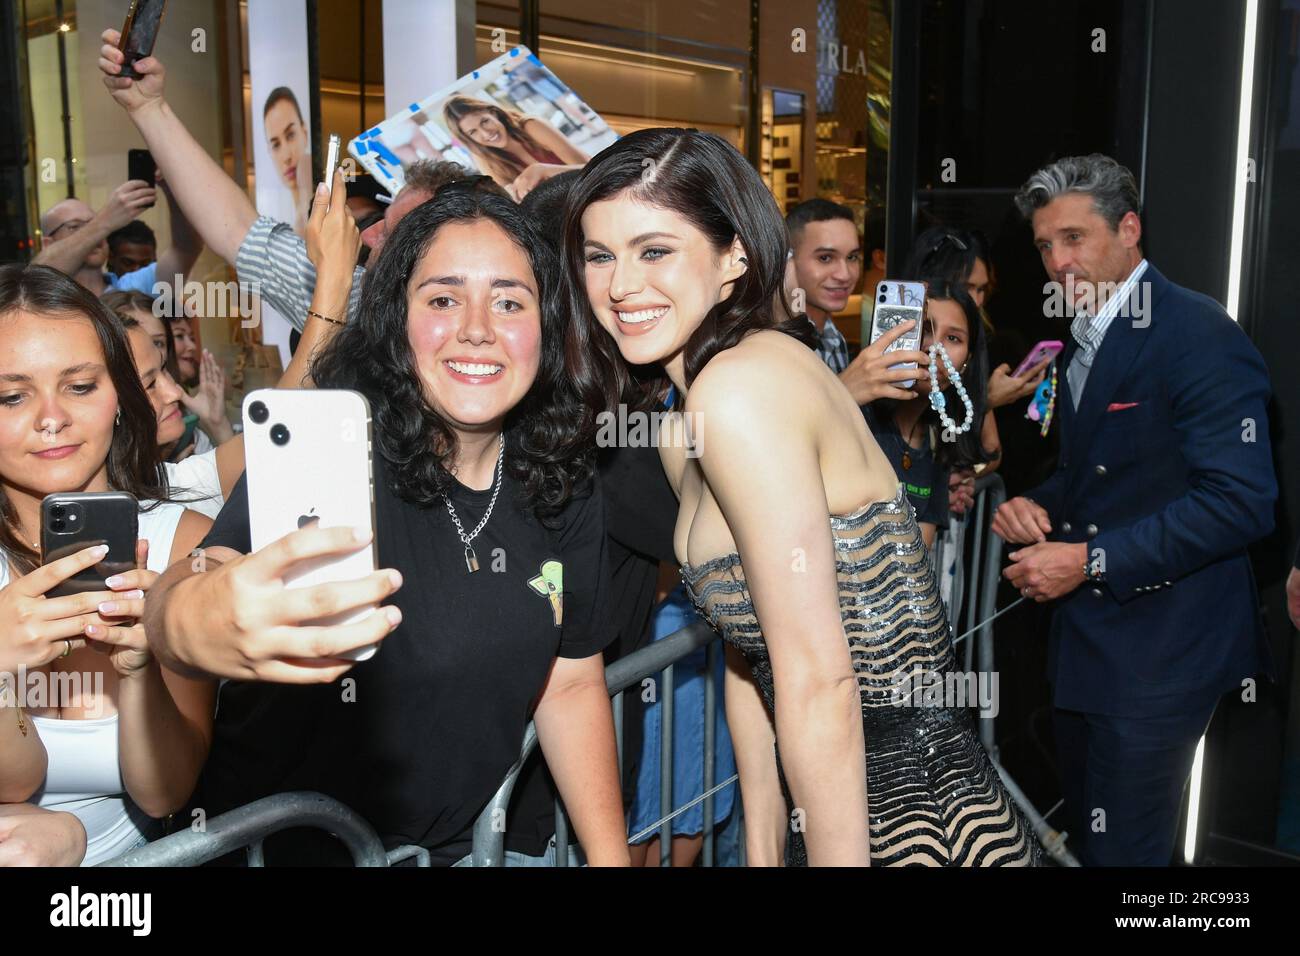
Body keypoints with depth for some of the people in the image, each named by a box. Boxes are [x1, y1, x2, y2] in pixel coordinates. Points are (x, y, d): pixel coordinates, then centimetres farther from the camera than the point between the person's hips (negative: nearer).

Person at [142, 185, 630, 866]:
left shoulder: (566, 491, -6)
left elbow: (571, 684, 1)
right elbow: (202, 581, -39)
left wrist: (610, 854, -3)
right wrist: (194, 623, -60)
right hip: (280, 842, -1)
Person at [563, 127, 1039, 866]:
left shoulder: (740, 386, -22)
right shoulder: (678, 415, 6)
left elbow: (819, 684, -23)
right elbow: (752, 650, 8)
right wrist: (762, 849, 9)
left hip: (925, 823, -8)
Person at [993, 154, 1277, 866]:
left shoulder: (1199, 335, -16)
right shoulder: (1083, 340, 12)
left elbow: (1240, 501, -24)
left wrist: (1092, 561, -23)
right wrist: (1037, 506, 0)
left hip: (1158, 650, -9)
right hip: (1085, 643, 9)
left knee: (1122, 849, 2)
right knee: (1083, 834, 22)